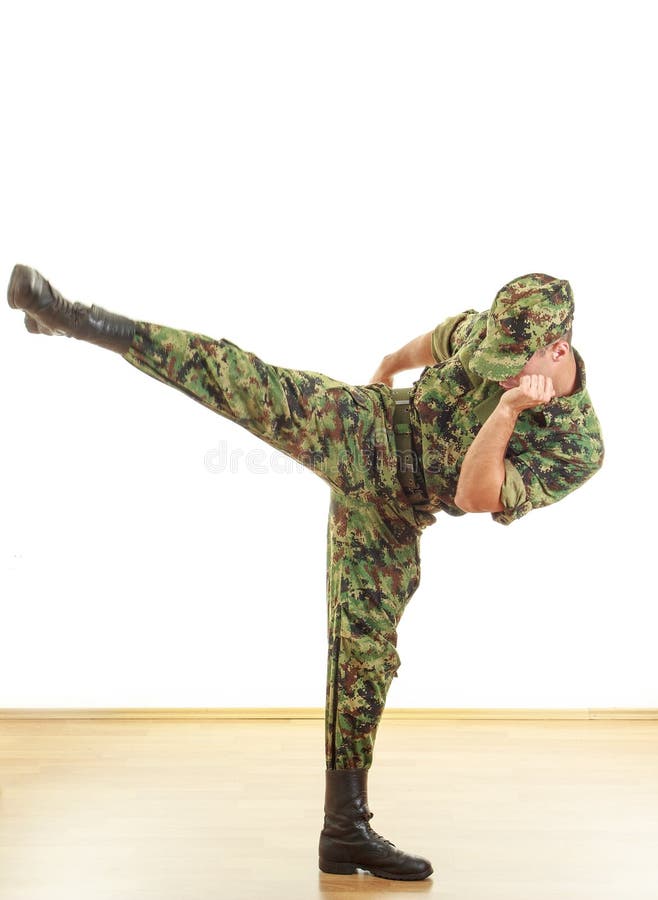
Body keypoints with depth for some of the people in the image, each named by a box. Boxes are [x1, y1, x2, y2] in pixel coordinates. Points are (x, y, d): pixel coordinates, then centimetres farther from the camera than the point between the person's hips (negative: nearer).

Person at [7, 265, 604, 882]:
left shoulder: (578, 446, -18)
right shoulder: (497, 329, -10)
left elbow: (477, 498, -25)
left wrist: (508, 409, -35)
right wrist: (390, 367, 26)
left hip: (389, 517, -2)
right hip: (360, 427, 2)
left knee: (363, 657, -5)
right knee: (227, 373, -17)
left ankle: (346, 830, 7)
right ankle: (74, 318, -6)